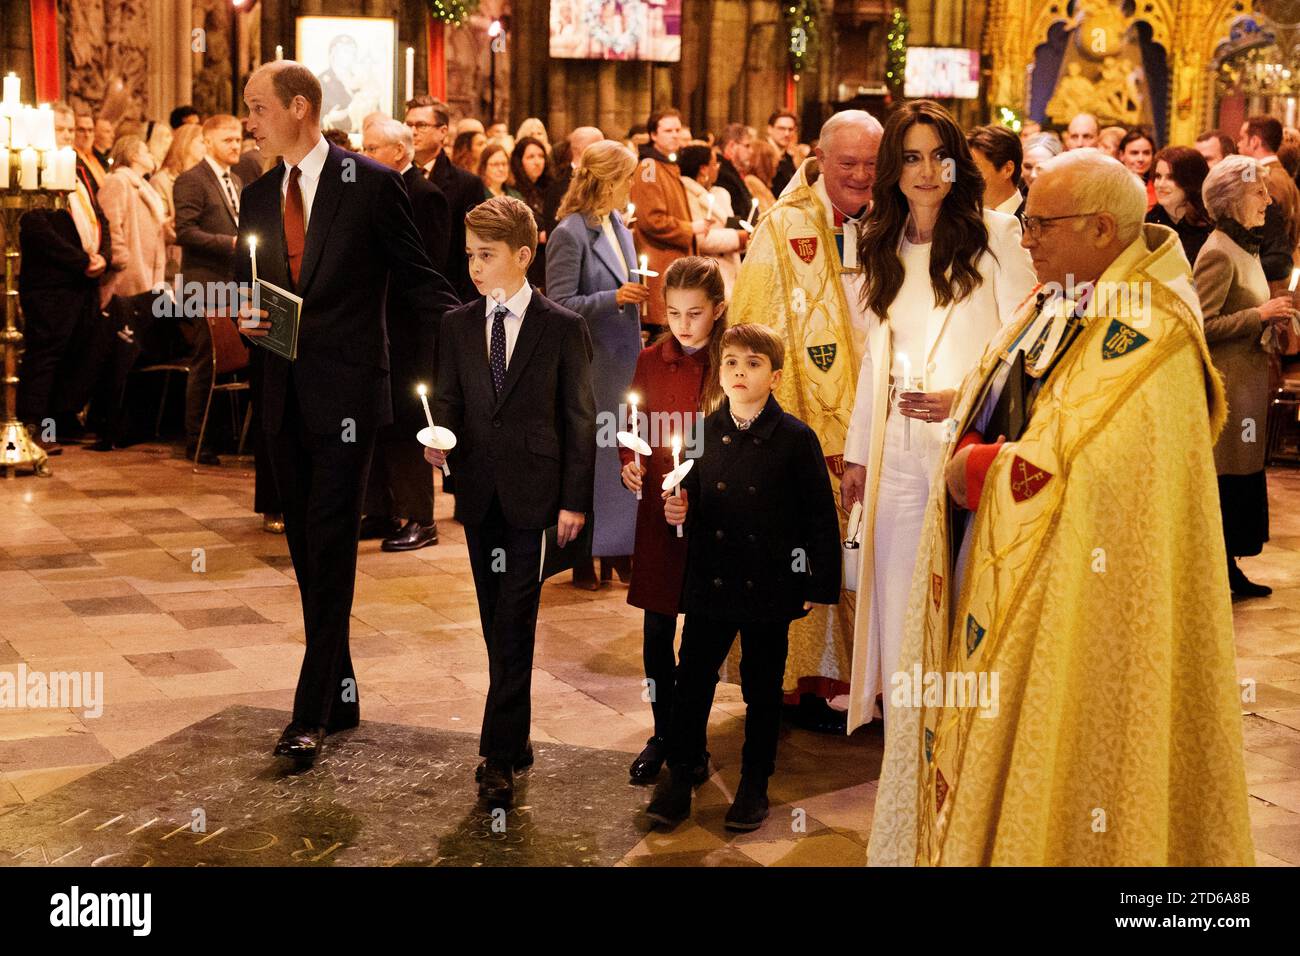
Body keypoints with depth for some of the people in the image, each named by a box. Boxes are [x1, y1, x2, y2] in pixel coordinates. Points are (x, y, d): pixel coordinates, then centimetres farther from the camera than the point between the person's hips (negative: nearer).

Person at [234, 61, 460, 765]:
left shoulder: (372, 184, -5)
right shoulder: (257, 199, 12)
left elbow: (416, 279, -3)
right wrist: (246, 319, -4)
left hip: (346, 395, -6)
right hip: (285, 398, 6)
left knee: (329, 550, -7)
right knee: (307, 550, 12)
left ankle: (312, 713, -2)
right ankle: (341, 697, 24)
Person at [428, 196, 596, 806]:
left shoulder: (563, 328, -3)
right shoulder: (457, 325, 8)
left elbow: (580, 419, -2)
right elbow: (449, 402, 12)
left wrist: (575, 500, -6)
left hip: (535, 497, -4)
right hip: (479, 495, 4)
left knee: (514, 626, -7)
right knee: (499, 625, 10)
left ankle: (498, 756, -5)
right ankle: (517, 738, 22)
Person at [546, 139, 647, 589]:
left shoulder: (619, 227, 11)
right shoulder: (569, 234, -14)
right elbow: (559, 305, -18)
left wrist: (637, 294, 8)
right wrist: (615, 298, -24)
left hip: (623, 361, 8)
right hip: (588, 366, -8)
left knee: (623, 455, 10)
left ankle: (616, 550, 20)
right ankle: (583, 557, 11)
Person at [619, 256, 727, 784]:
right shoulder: (651, 361, 5)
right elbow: (634, 428, 13)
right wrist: (629, 463, -6)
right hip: (658, 509, 3)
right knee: (656, 630, 7)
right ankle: (663, 734, 23)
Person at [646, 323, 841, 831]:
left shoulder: (796, 438, -7)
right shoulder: (704, 433, 3)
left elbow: (820, 516, -5)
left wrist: (819, 585, -6)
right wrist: (678, 509, -9)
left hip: (770, 585, -2)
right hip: (710, 581, 3)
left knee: (763, 687, 10)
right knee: (693, 679, 6)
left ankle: (755, 783, 24)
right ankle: (680, 775, 19)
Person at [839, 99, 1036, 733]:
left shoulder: (995, 235, -3)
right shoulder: (885, 247, 14)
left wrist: (964, 399, -18)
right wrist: (857, 453, 15)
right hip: (899, 453, 5)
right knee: (897, 601, 5)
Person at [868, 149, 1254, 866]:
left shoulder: (1147, 336, -19)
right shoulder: (1053, 307, 9)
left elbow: (1088, 469, -27)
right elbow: (994, 413, 18)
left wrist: (975, 470, -15)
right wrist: (961, 403, -4)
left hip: (1070, 596, -9)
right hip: (998, 575, 9)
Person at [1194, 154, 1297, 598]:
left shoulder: (1245, 246, 14)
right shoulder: (1218, 253, -17)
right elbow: (1203, 325, -23)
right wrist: (1260, 314, -20)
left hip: (1247, 381, 10)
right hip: (1226, 384, -10)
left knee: (1242, 474, 13)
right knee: (1226, 477, -3)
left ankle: (1228, 569, 21)